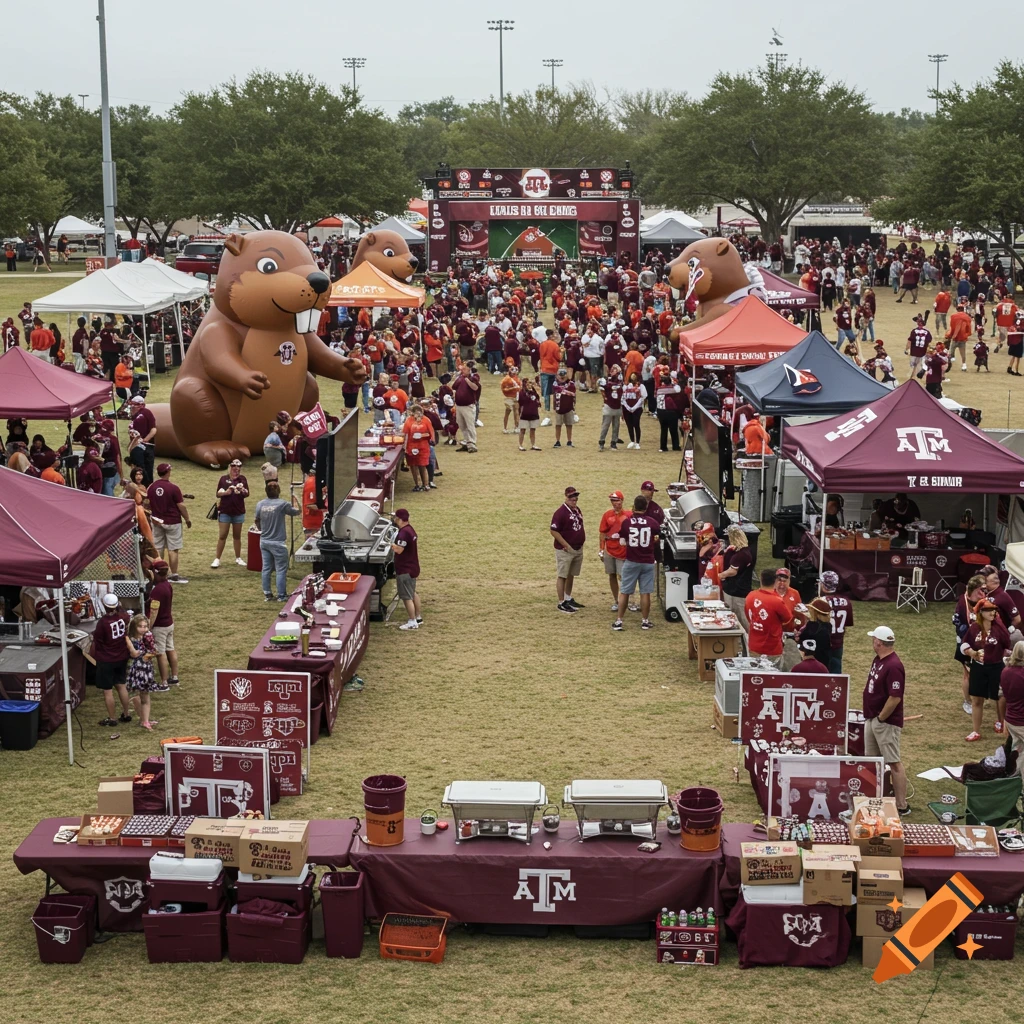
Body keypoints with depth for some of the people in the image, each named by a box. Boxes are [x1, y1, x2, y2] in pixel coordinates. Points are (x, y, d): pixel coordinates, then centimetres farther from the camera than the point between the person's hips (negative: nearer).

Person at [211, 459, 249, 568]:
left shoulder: (242, 479, 5)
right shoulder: (223, 479, 2)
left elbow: (247, 494, -1)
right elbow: (218, 494, 1)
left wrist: (242, 490, -23)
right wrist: (226, 492, -18)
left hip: (239, 512, 2)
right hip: (225, 512, -2)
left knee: (237, 536, 12)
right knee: (222, 536, -3)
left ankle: (238, 558, 22)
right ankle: (217, 559, 0)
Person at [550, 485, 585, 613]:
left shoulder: (577, 510, 9)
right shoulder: (560, 512, -17)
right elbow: (554, 531, -19)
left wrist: (582, 539, 7)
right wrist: (567, 545, -19)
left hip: (578, 549, 8)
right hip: (565, 550, -8)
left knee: (571, 575, 17)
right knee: (562, 576, -2)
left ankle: (568, 599, 29)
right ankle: (561, 603, 2)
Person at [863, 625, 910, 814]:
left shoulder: (893, 666, -22)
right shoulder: (878, 660, 8)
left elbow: (895, 698, -25)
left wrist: (880, 718, -16)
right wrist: (871, 717, 15)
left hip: (886, 722, -10)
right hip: (872, 718, 10)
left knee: (893, 763, -6)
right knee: (871, 760, 17)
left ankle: (902, 806, -2)